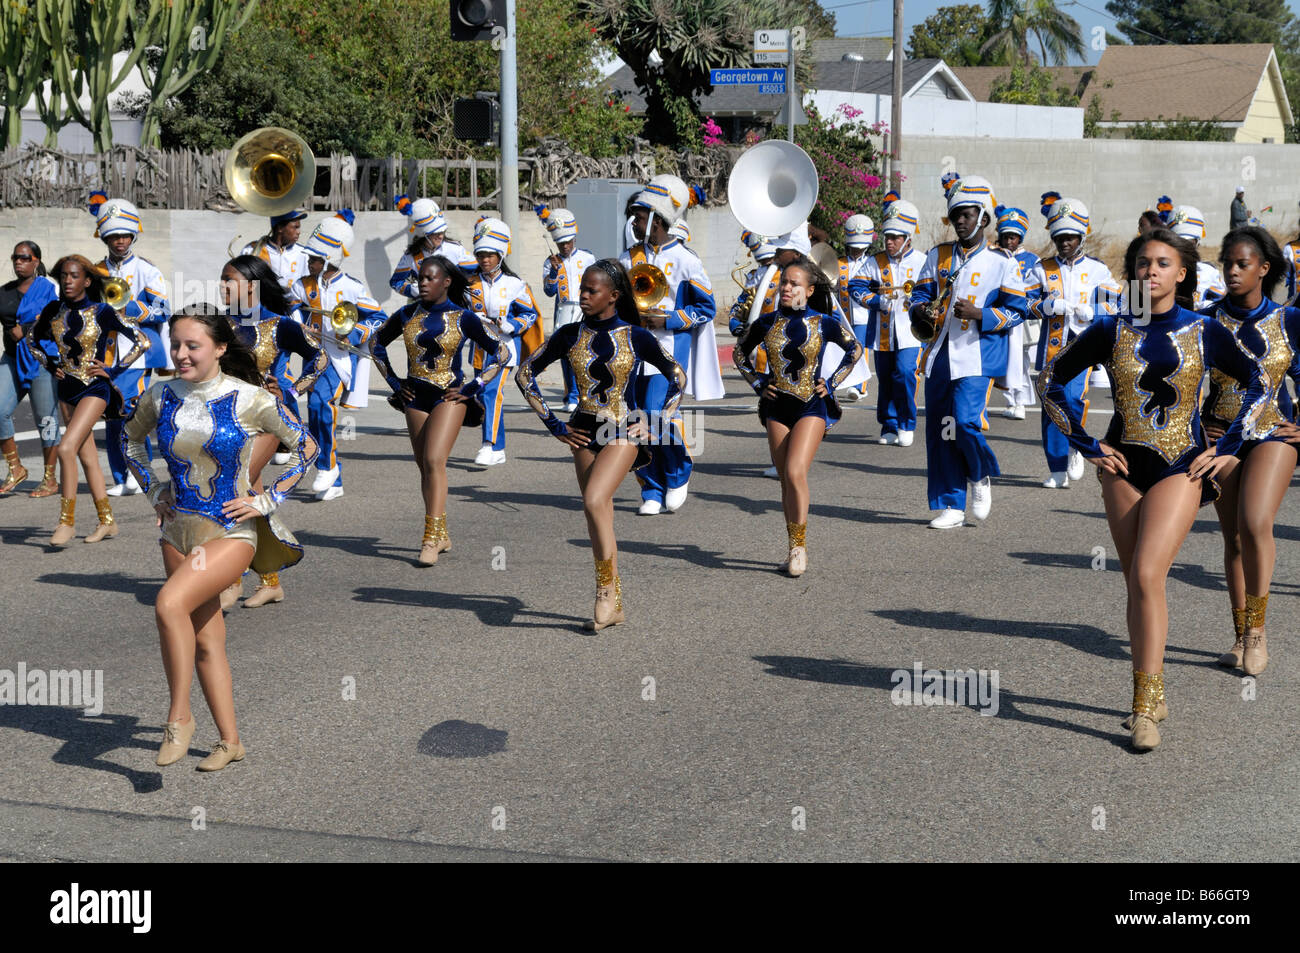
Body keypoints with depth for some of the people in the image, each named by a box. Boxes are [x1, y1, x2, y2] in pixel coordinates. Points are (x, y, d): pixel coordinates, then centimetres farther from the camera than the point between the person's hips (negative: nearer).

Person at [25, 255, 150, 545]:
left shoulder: (102, 312, -9)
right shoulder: (53, 311, 3)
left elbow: (142, 341, -6)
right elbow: (32, 339, 22)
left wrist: (113, 370, -8)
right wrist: (50, 365, 9)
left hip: (94, 389, -6)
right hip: (67, 390, 6)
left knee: (66, 448, -20)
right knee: (87, 456, 9)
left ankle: (67, 521, -11)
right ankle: (107, 521, 18)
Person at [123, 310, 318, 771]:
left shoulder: (249, 400, -11)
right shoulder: (161, 396, 0)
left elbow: (306, 446, -2)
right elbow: (130, 439, 21)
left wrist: (266, 500, -5)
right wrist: (153, 489, 11)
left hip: (232, 531, -5)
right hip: (179, 529, 5)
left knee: (169, 603, -26)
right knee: (206, 640, 8)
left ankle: (179, 716, -11)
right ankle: (230, 741, 20)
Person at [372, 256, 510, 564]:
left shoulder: (463, 318, -6)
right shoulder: (407, 314, 5)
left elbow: (502, 352, -3)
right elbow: (377, 342, 21)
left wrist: (472, 387, -7)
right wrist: (393, 381, 12)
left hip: (449, 397, -5)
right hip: (415, 398, 5)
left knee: (434, 461, -20)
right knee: (424, 467, 8)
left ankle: (431, 538, -20)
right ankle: (442, 536, 21)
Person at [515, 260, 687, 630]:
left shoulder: (636, 337, -6)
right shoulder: (571, 335, 1)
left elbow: (677, 376, 6)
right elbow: (525, 373, 8)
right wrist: (553, 424, 5)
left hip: (624, 432, -4)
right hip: (585, 433, 4)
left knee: (594, 502, -24)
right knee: (599, 517, 6)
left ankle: (606, 587, -11)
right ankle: (614, 605, 16)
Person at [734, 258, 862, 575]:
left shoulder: (825, 323, -3)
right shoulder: (767, 323, 3)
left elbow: (855, 349, 13)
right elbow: (739, 352, 18)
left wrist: (832, 382, 6)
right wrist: (757, 383, 7)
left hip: (811, 407, -3)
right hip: (777, 408, 3)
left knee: (795, 472, -19)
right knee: (786, 480, 6)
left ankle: (799, 545, -9)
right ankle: (795, 549, 15)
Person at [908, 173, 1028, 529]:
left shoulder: (1002, 263, 2)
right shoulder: (938, 255, 13)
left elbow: (1015, 311, 0)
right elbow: (921, 293, 12)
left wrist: (978, 314, -17)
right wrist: (921, 310, -12)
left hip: (978, 356, -4)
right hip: (940, 354, 4)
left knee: (965, 421, -20)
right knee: (940, 430, 2)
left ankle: (981, 477, 11)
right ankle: (950, 506, 12)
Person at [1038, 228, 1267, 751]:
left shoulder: (1204, 331, 0)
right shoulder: (1111, 330, 1)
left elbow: (1259, 383, 10)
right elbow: (1050, 381, 9)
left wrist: (1227, 448, 3)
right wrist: (1086, 445, 4)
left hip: (1180, 469, -3)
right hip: (1124, 468, 3)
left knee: (1146, 576, -17)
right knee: (1138, 585, 7)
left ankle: (1145, 707, -13)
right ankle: (1154, 694, 21)